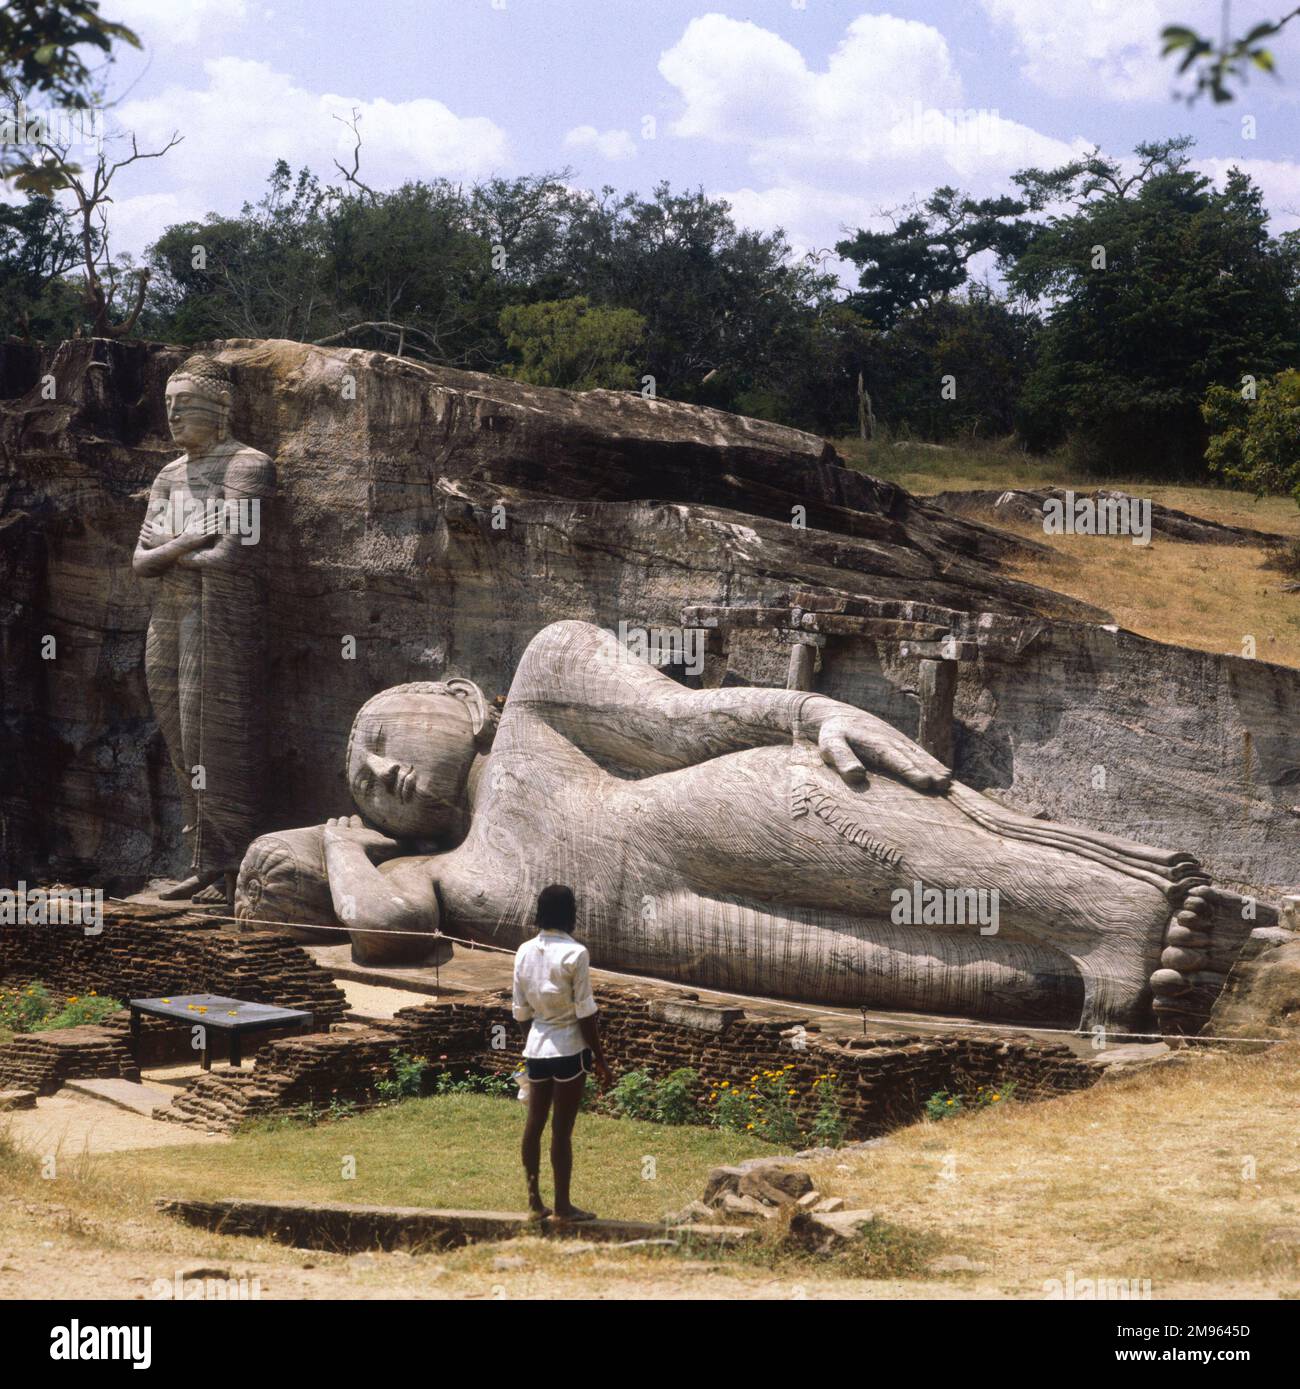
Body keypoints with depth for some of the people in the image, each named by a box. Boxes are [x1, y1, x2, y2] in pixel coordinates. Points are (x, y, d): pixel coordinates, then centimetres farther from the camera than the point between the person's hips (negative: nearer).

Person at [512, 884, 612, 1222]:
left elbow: (521, 1010, 8)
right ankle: (562, 1205, 9)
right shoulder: (574, 953, -14)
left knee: (534, 1123, 11)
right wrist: (599, 1059, -4)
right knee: (562, 1128, 1)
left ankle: (534, 1201, 18)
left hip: (536, 1048, 6)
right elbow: (585, 1013, -12)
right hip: (569, 1049, -5)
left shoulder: (524, 952, 2)